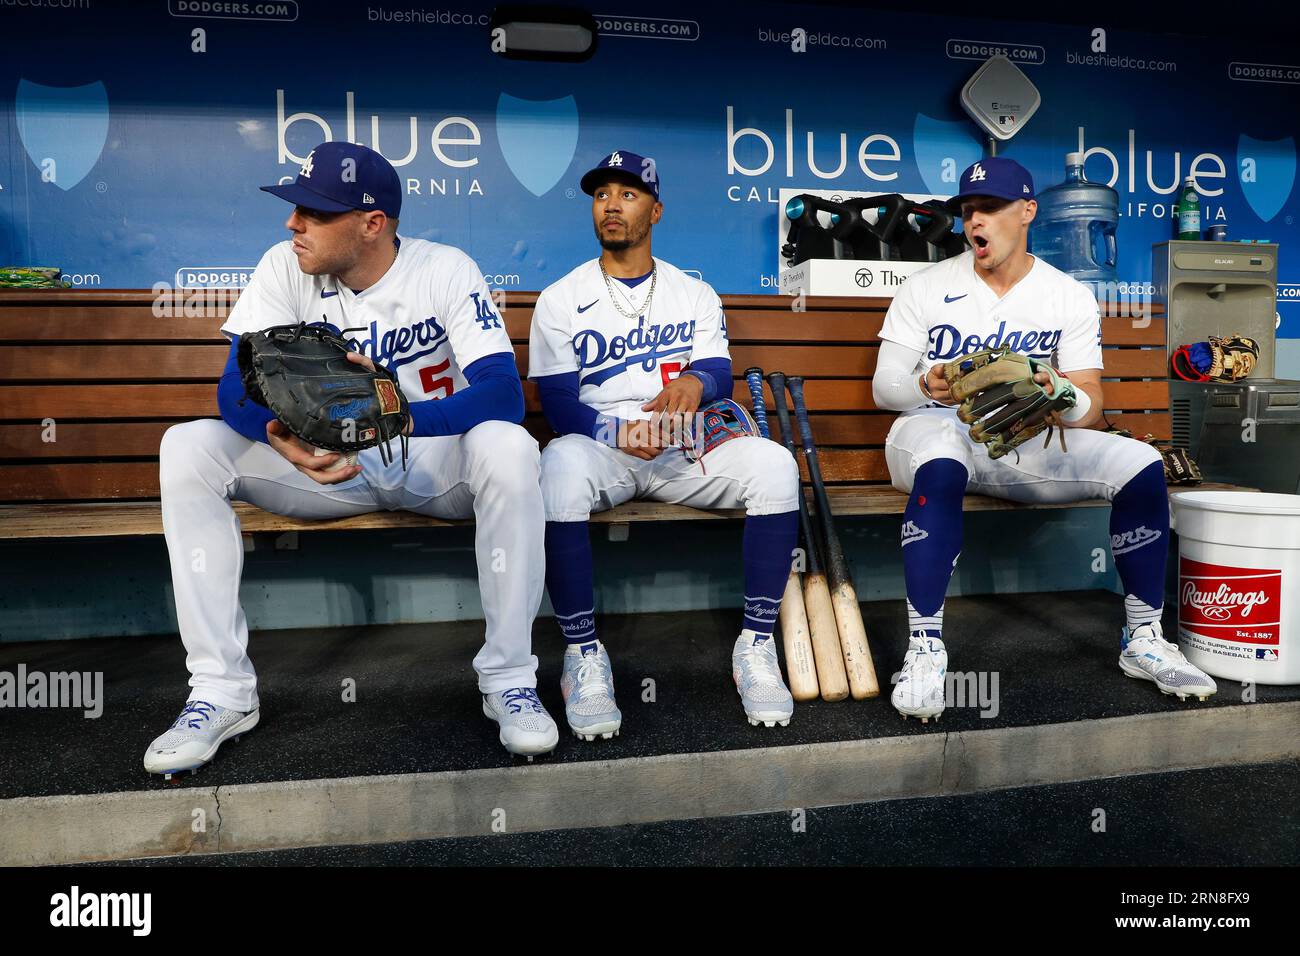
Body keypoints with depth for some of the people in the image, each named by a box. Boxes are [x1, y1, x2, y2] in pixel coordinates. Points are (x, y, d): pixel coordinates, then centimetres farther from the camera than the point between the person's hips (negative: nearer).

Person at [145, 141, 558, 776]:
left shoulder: (446, 270, -13)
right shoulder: (285, 267, -5)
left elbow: (504, 391, -24)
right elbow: (236, 386, -13)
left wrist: (405, 417, -41)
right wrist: (281, 437, -37)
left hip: (436, 462, -2)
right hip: (325, 463, 3)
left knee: (508, 447, -35)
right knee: (186, 448, -18)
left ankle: (509, 678, -21)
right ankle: (222, 689, -12)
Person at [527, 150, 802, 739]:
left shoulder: (695, 294, 15)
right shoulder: (560, 300, 8)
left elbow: (720, 372, 0)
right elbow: (557, 405, -1)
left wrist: (696, 382, -27)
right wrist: (618, 431, -22)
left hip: (684, 450, 2)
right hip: (600, 447, -2)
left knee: (773, 463, -26)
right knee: (561, 464, -37)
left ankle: (756, 644, -15)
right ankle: (583, 652, -24)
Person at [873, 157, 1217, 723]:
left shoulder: (1070, 299, 7)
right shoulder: (926, 288, 3)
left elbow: (1090, 410, 0)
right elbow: (883, 387, -2)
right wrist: (926, 385, -25)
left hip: (1027, 443, 3)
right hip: (934, 433, -3)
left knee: (1141, 464, -17)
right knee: (939, 459, -39)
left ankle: (1144, 639, 1)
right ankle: (924, 649, -33)